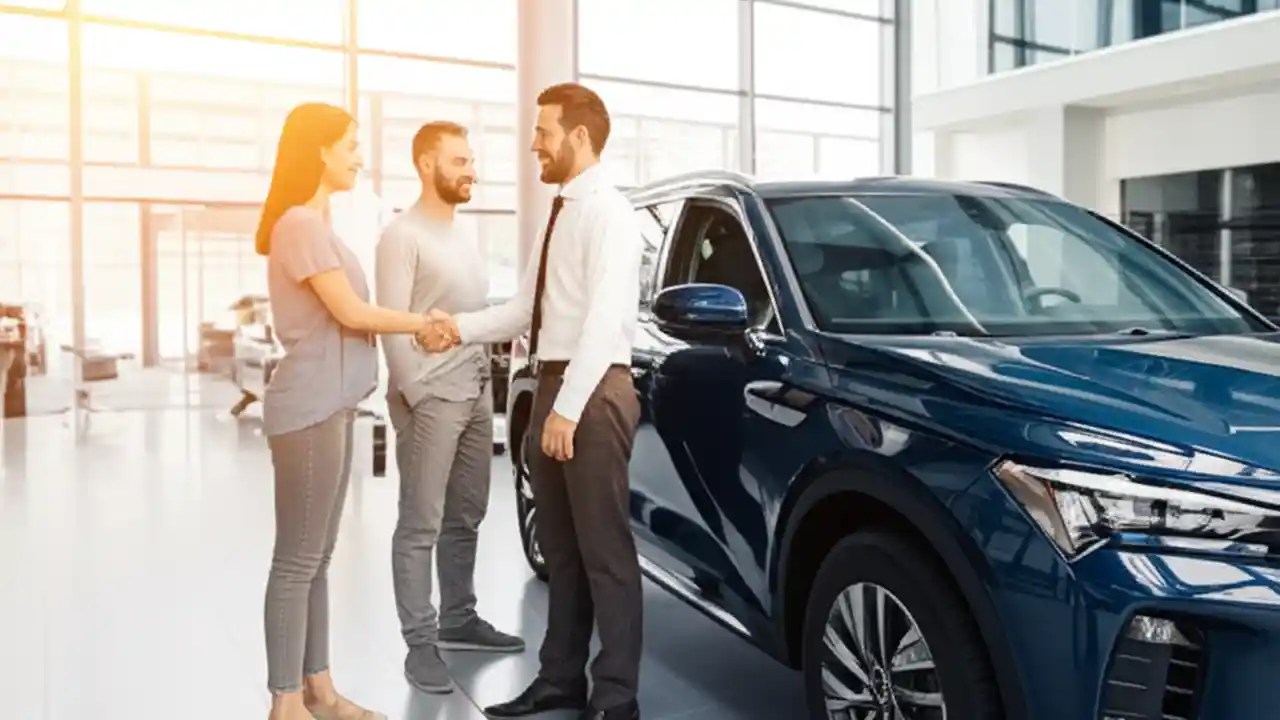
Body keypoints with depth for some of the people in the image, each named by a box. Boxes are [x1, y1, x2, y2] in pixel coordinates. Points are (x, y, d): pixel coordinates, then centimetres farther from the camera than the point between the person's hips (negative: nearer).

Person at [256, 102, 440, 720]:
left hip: (331, 407, 10)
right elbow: (350, 313, -14)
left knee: (317, 558, 13)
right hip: (309, 409, -10)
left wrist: (420, 326, 2)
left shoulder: (317, 223, 17)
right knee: (297, 562, -2)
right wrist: (427, 322, -2)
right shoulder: (299, 223, -12)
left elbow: (344, 316, 11)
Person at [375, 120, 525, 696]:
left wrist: (483, 382, 13)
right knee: (422, 524, -2)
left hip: (476, 394, 8)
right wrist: (416, 393, -16)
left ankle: (458, 620, 27)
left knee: (466, 518, 14)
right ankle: (420, 644, 6)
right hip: (431, 399, -7)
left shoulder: (466, 235, 17)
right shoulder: (402, 236, -7)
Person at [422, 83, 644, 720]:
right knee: (559, 545, 16)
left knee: (604, 548, -2)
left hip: (593, 392, -9)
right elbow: (527, 306, 15)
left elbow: (605, 319, -20)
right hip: (553, 386, 9)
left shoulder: (607, 213, -10)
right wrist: (463, 328, 0)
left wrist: (568, 407, -25)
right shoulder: (561, 213, 18)